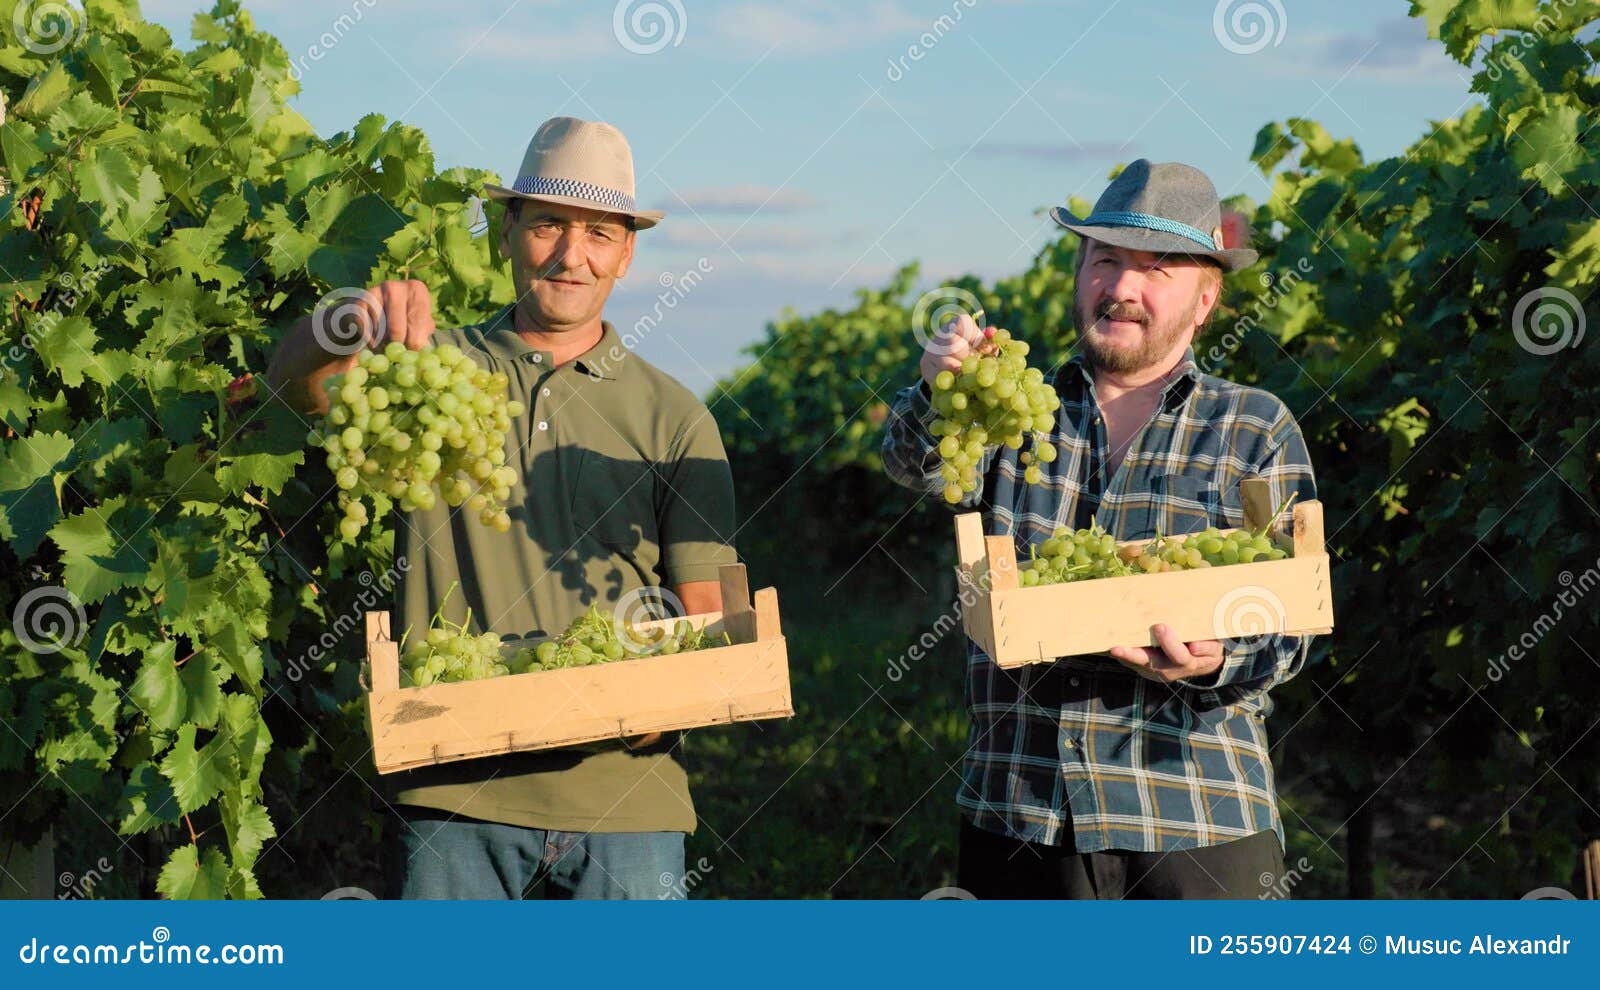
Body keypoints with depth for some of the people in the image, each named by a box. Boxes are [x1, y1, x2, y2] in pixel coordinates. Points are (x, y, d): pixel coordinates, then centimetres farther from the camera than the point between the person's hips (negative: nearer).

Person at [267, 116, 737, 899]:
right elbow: (297, 380, -9)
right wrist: (350, 327, -31)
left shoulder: (672, 418, 10)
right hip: (454, 789, -1)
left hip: (622, 790, 1)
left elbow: (707, 612, 7)